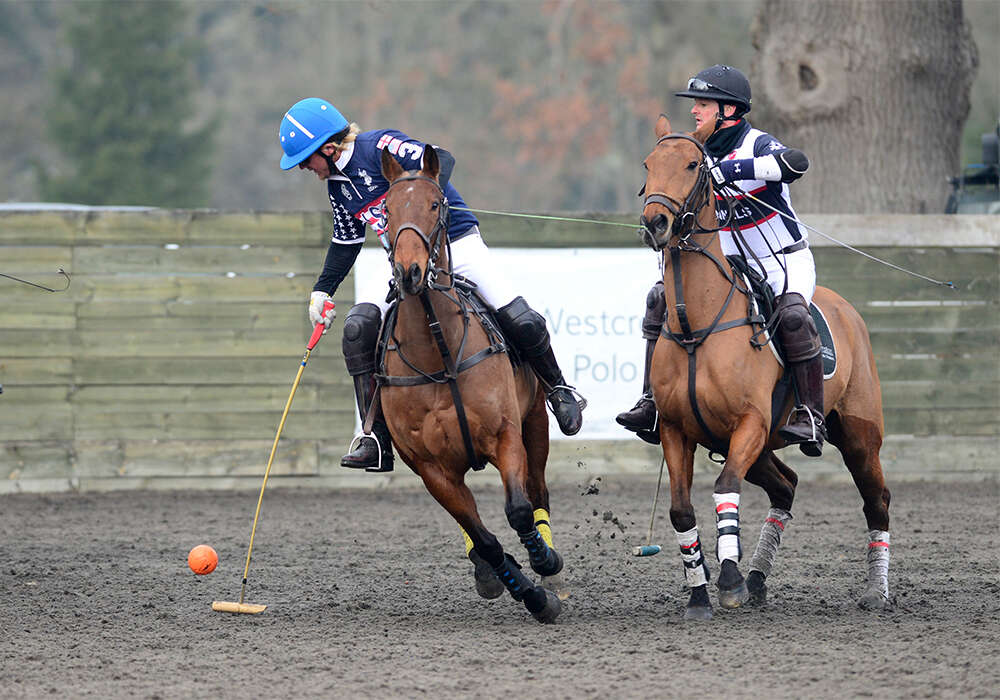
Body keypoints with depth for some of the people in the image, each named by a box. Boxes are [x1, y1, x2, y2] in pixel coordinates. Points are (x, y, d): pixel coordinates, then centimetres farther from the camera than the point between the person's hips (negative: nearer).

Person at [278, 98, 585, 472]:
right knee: (359, 326, -16)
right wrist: (322, 290, 12)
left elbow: (440, 160, -28)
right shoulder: (337, 185, 7)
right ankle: (377, 438, -15)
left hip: (456, 243, -6)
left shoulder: (379, 147, -16)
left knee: (521, 322, -18)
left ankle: (559, 392, 12)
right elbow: (345, 242, 20)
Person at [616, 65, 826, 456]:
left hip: (787, 264, -7)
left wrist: (731, 170, -43)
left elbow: (796, 163, -40)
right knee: (662, 298, -8)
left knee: (792, 314, -36)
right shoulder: (700, 156, 4)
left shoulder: (758, 145, -16)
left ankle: (810, 417, -30)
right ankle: (653, 403, -10)